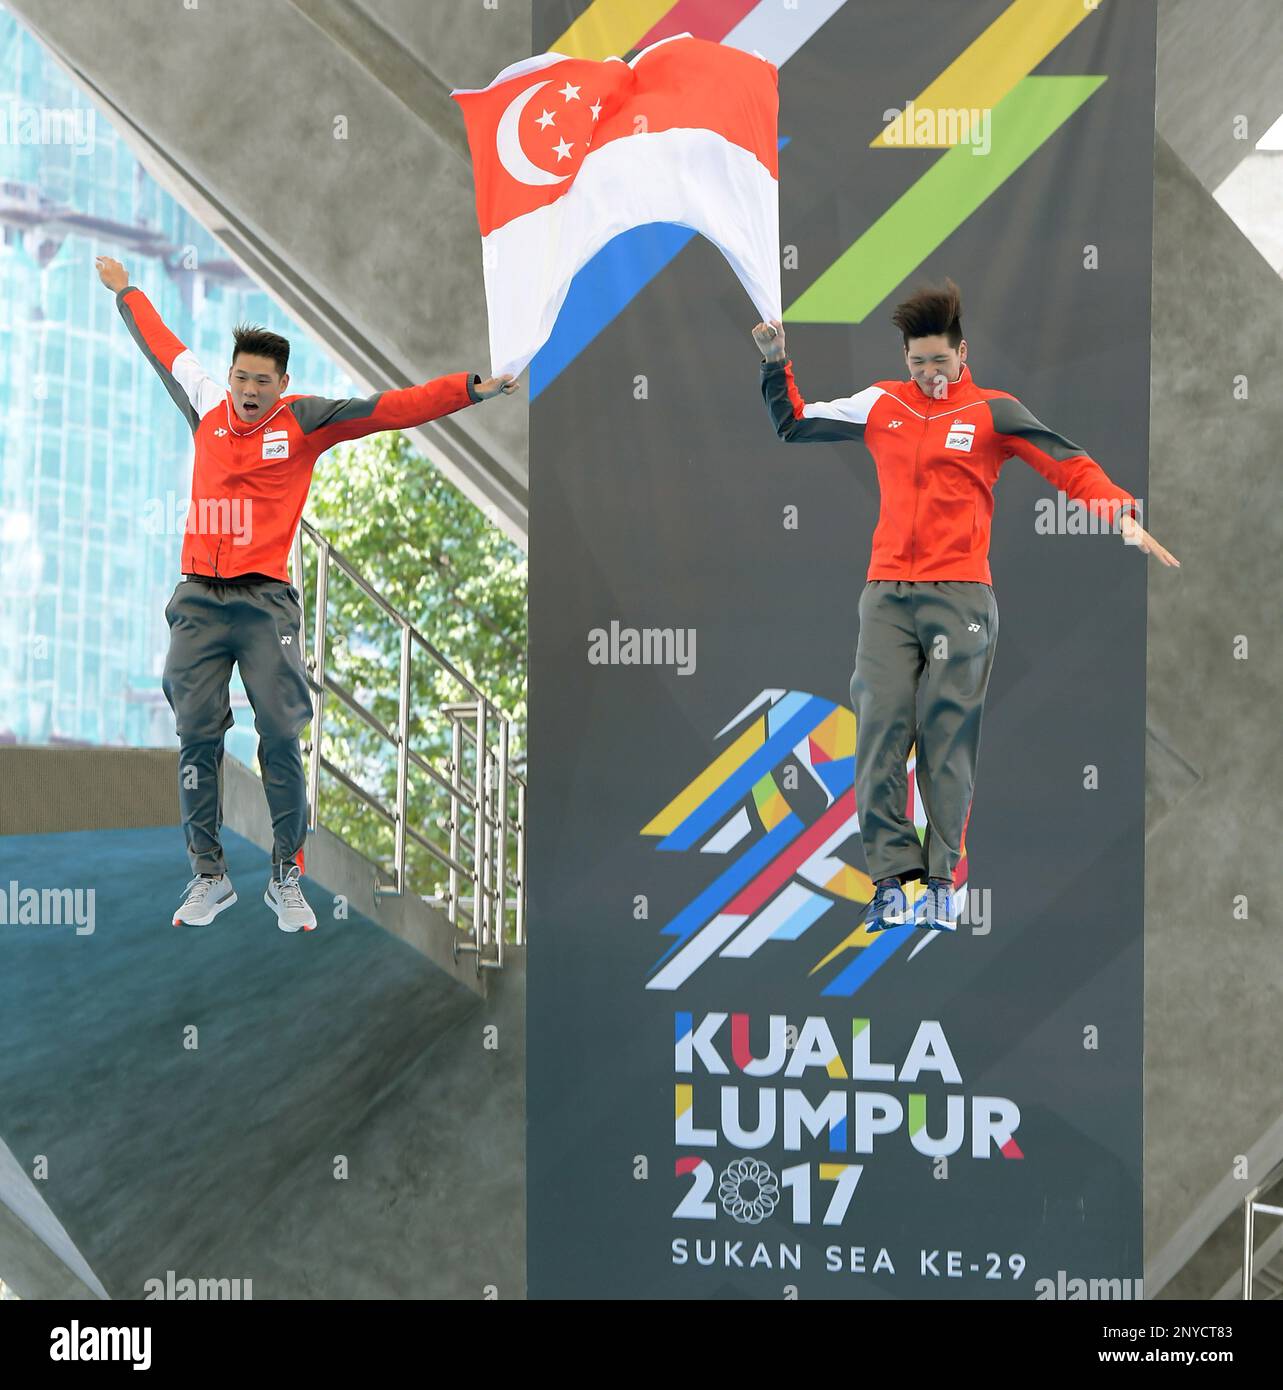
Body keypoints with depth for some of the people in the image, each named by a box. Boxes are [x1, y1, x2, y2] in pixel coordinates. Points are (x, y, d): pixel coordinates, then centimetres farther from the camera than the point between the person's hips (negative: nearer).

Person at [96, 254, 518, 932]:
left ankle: (286, 877, 2)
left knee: (281, 740, -7)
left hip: (265, 600, -3)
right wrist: (125, 291, 41)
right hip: (197, 598, 3)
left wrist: (471, 388, -16)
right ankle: (209, 876, 8)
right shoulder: (207, 409, 10)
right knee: (197, 738, 0)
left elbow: (387, 409, -7)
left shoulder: (303, 421, 2)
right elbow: (164, 350, 27)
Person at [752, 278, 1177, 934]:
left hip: (961, 595, -2)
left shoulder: (992, 412, 6)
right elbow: (792, 424, 23)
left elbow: (1068, 464, 0)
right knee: (880, 728, -8)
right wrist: (775, 362, 9)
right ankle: (892, 876, -7)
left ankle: (941, 879, 1)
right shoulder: (881, 406, 14)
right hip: (887, 595, 3)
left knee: (948, 737, -4)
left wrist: (1122, 514, -14)